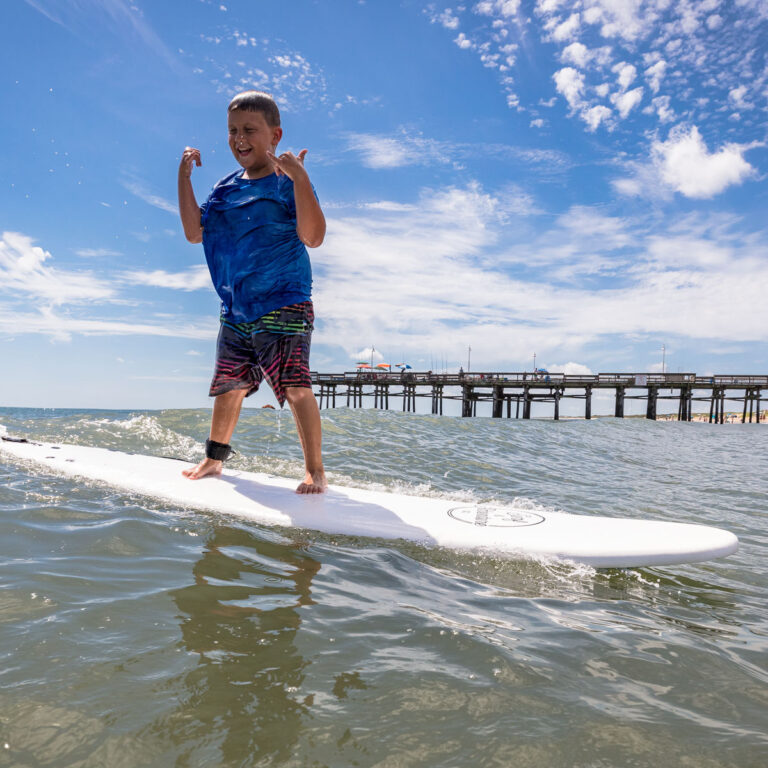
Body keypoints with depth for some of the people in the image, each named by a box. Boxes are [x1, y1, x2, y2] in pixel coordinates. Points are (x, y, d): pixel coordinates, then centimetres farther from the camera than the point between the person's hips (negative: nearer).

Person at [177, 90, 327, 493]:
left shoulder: (287, 183, -6)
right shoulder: (226, 187, 14)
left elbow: (313, 237, -20)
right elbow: (195, 232, 9)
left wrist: (300, 178, -27)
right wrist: (184, 177, 5)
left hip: (284, 305, -6)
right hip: (236, 310, 7)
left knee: (295, 385, -14)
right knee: (229, 385, 15)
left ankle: (315, 471, -3)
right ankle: (213, 458, 32)